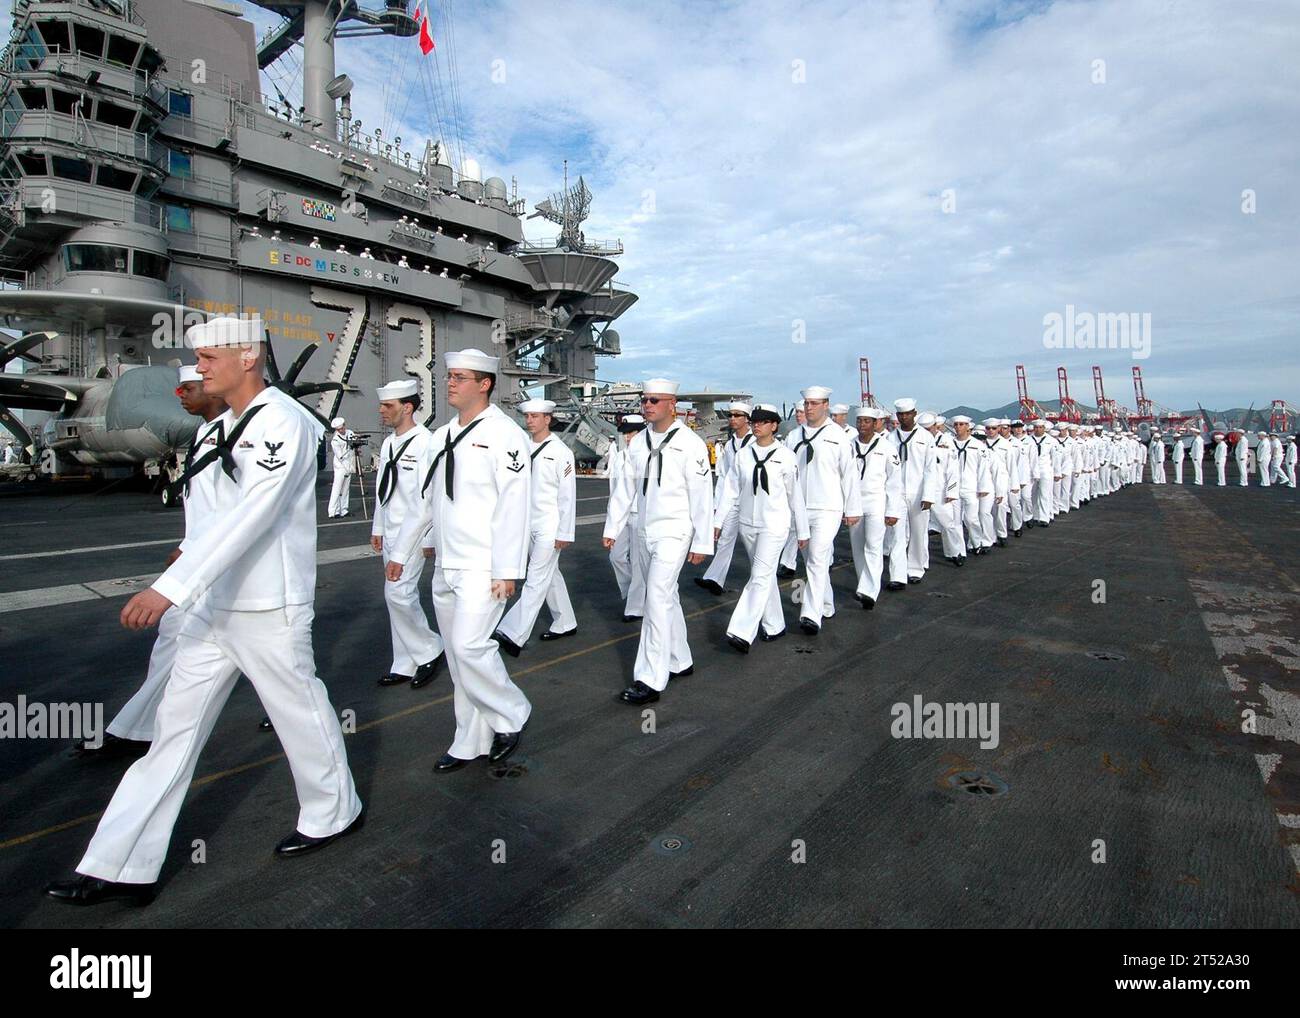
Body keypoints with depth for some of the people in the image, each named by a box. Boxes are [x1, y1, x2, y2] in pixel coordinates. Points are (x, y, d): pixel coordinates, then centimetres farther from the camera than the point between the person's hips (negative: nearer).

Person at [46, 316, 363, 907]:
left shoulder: (282, 422, -19)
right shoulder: (229, 424, 10)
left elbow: (248, 514, -29)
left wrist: (171, 586, -33)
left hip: (269, 608, -9)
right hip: (214, 603, 9)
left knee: (301, 714, 8)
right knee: (176, 725, 11)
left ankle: (334, 813, 33)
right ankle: (123, 867, 23)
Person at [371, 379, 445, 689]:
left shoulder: (426, 443, -15)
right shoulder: (388, 444, 12)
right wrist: (377, 529, 20)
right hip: (391, 532, 8)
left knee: (399, 593, -12)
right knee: (401, 596, 12)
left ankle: (429, 650, 10)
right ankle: (404, 666, 21)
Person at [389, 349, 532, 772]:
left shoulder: (503, 434, -10)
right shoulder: (442, 436, 13)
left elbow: (513, 505, -16)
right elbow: (425, 499, 19)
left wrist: (507, 570, -20)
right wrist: (402, 551, 18)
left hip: (482, 566, -8)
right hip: (445, 564, 8)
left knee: (470, 646, -14)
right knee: (458, 655, 12)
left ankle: (510, 717, 12)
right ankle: (471, 743, 25)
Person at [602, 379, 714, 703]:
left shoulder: (690, 443, -11)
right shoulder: (638, 442, 7)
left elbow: (702, 496, -11)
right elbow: (625, 488, 13)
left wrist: (702, 542, -12)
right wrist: (612, 527, 11)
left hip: (674, 533, -7)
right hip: (645, 532, 7)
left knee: (658, 600, -13)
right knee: (667, 598, 15)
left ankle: (651, 680, -9)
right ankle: (679, 662, 30)